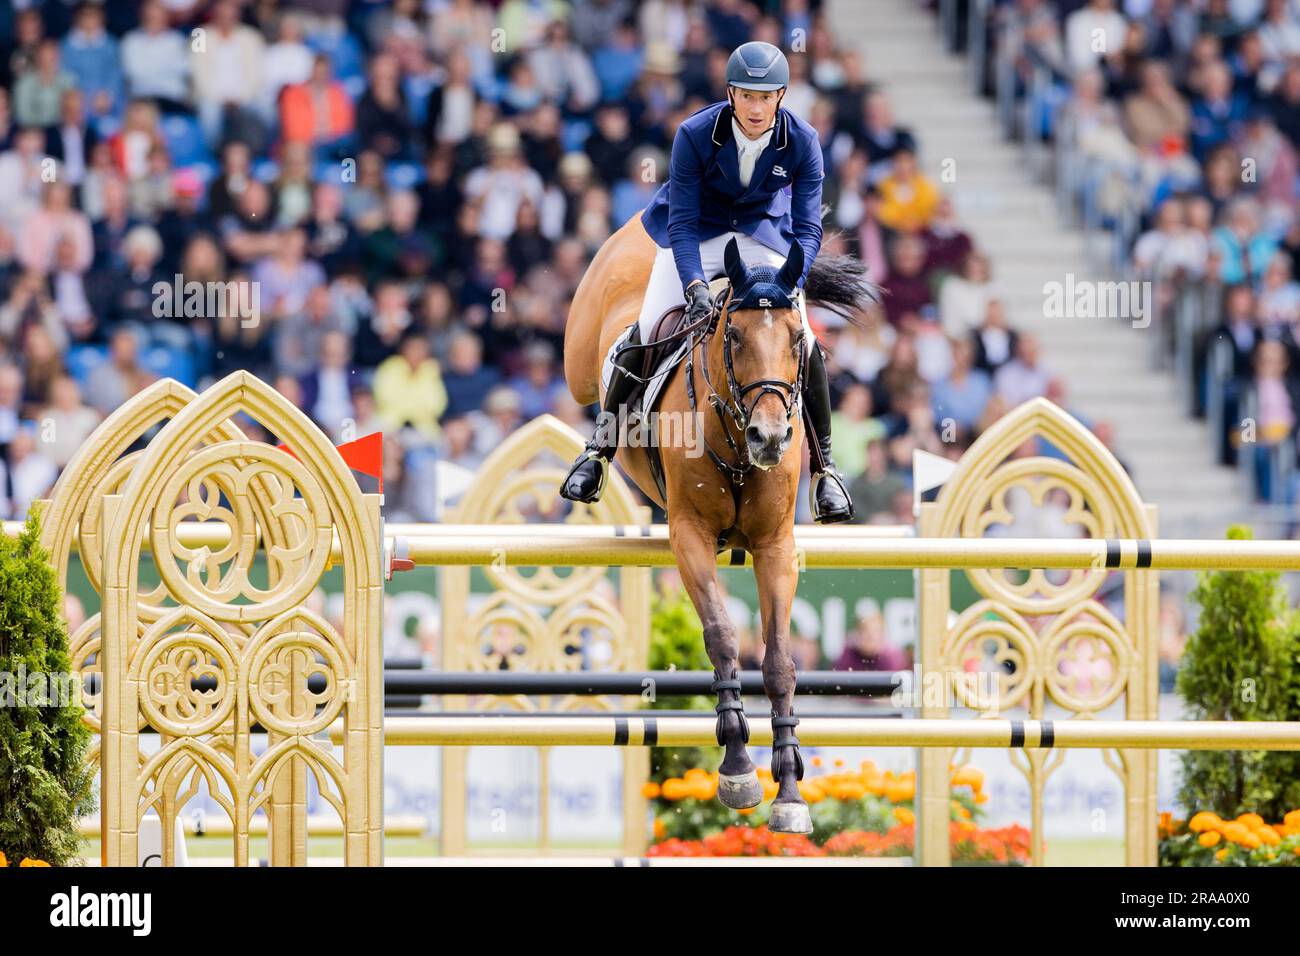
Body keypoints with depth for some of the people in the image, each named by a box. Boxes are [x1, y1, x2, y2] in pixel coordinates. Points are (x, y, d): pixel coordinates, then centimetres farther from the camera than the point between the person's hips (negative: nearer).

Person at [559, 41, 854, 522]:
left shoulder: (802, 142, -22)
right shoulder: (694, 135, -26)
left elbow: (808, 228, -19)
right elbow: (681, 222, -24)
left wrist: (790, 284, -36)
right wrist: (694, 285, -39)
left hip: (764, 235, 1)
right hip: (696, 233, -1)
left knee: (802, 342, -14)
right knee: (646, 333, -12)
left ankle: (824, 465, 2)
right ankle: (600, 448, 7)